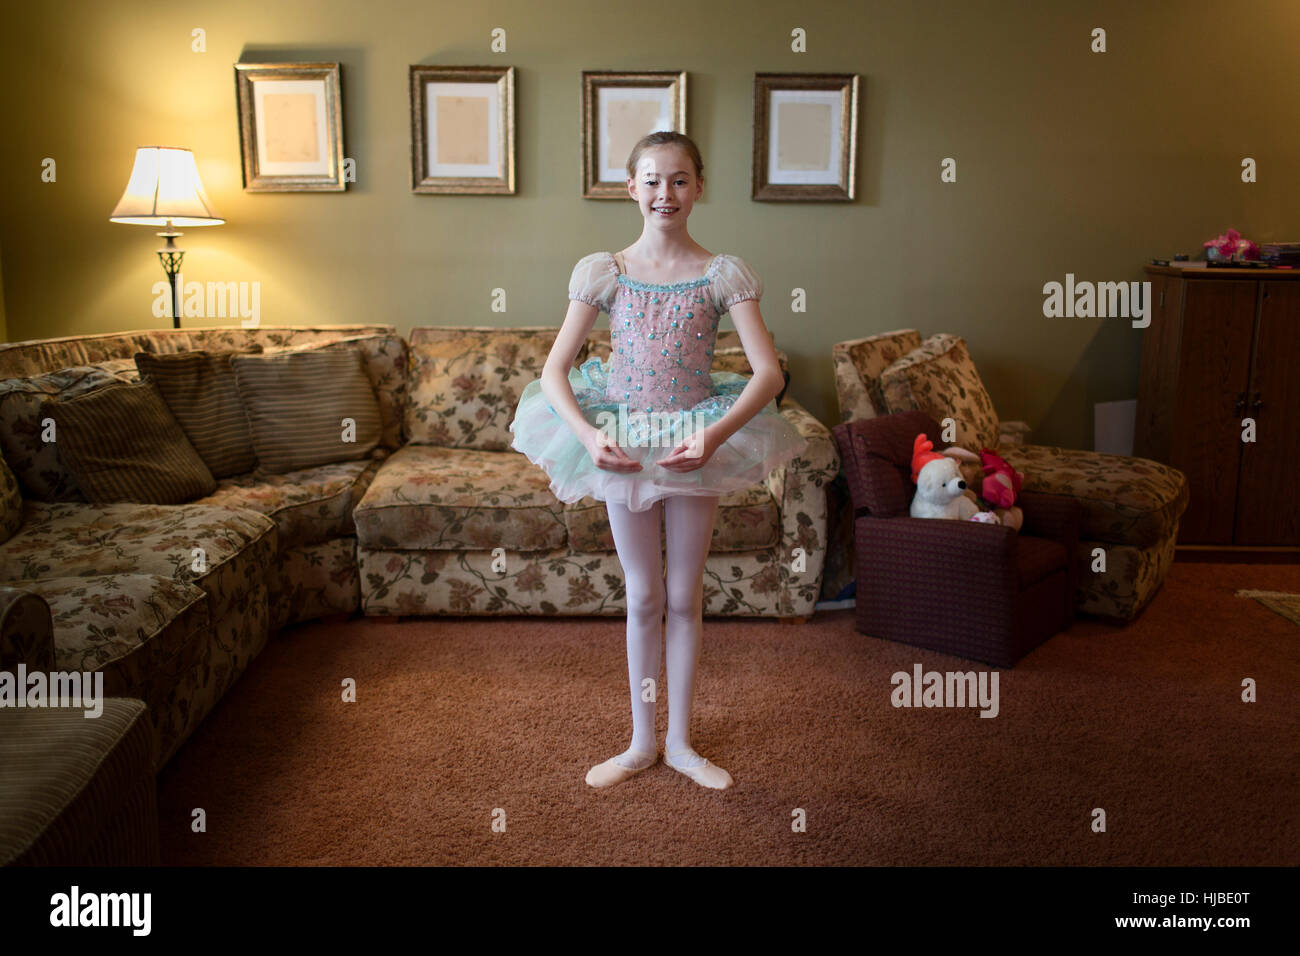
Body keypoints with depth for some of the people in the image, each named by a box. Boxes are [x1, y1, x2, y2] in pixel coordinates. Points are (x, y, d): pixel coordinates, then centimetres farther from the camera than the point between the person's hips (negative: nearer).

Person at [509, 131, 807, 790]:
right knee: (643, 598, 11)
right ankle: (642, 742, 27)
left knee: (685, 598, 10)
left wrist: (713, 436, -27)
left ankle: (680, 742, 27)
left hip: (698, 442, 0)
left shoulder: (722, 274, -6)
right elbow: (553, 371, -5)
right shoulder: (603, 272, -4)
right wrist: (588, 436, -21)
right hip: (623, 443, 1)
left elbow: (769, 372, -14)